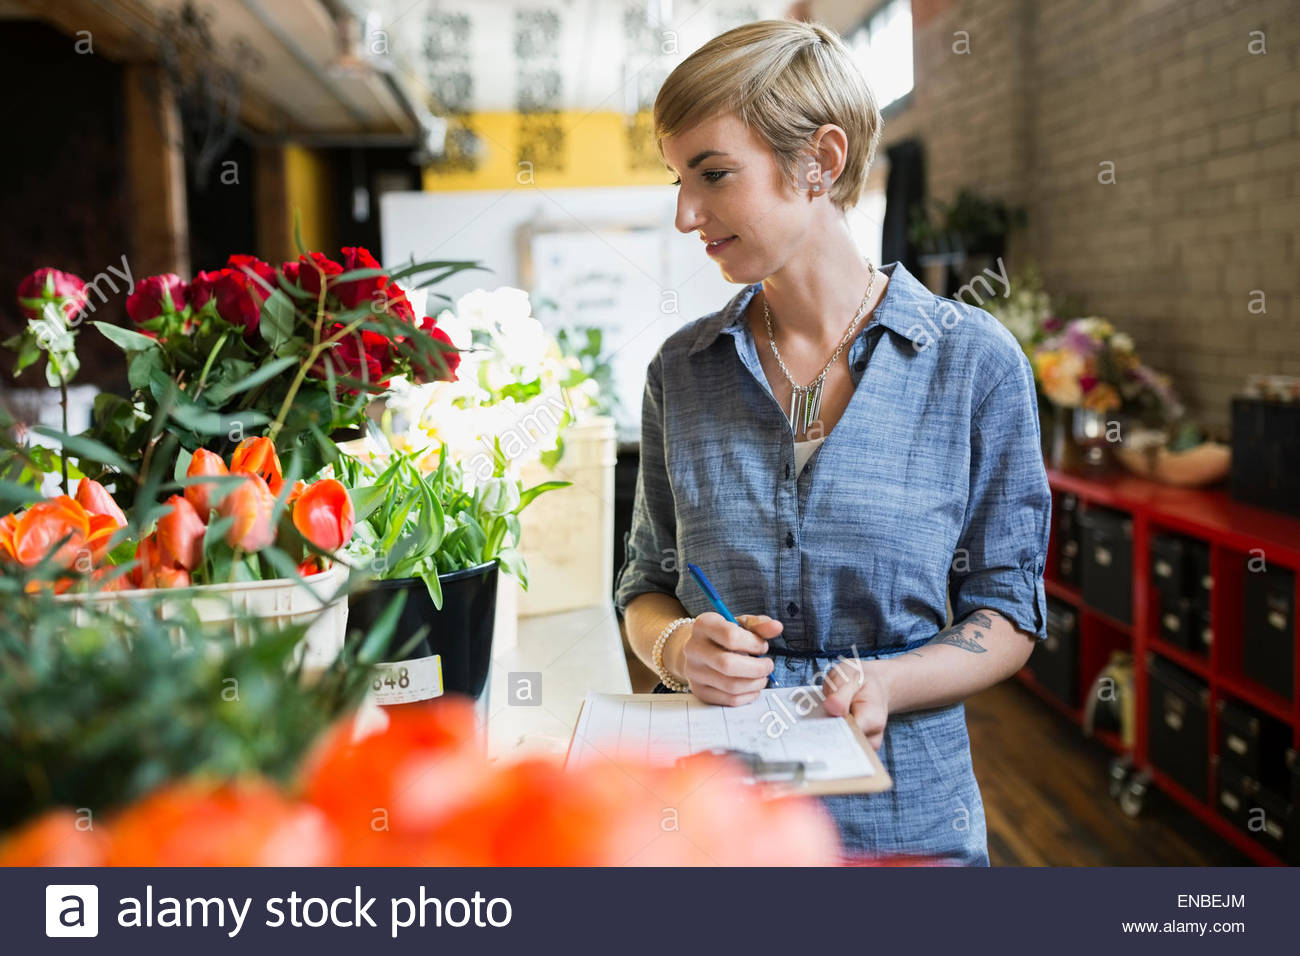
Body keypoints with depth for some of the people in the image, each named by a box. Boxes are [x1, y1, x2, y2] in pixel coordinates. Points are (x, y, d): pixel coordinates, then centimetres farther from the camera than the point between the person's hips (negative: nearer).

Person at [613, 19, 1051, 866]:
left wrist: (888, 681, -20)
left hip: (902, 811, -2)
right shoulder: (681, 370, -1)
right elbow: (647, 582, 7)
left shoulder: (974, 360, -9)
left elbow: (1009, 611, -4)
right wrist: (676, 645, -14)